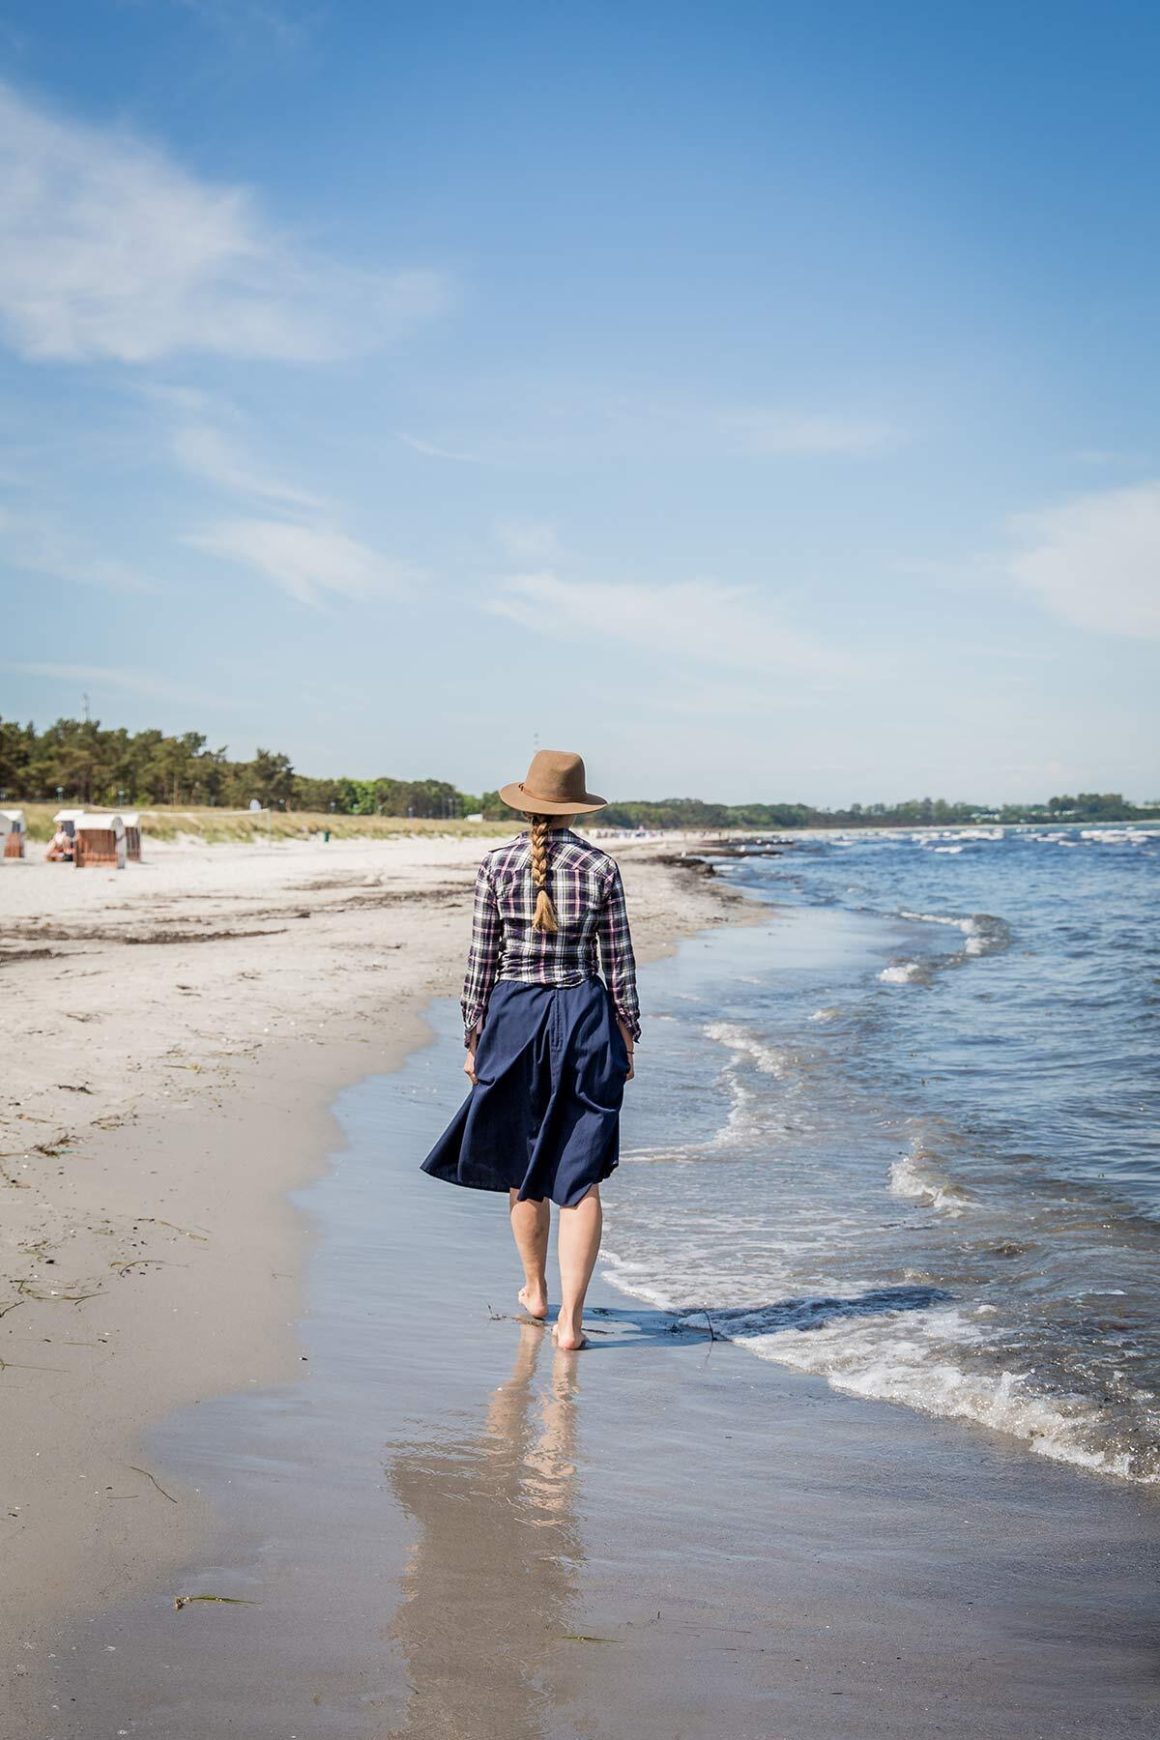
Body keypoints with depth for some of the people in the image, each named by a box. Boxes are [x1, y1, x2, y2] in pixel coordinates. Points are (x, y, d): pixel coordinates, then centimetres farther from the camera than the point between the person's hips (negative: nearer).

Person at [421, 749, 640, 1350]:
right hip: (585, 1021, 0)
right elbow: (618, 963, 0)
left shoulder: (496, 866, -4)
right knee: (579, 1175, 3)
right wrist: (628, 1038, 9)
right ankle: (570, 1317, -3)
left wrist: (473, 1040, 6)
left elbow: (481, 961, -2)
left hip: (512, 1018, 0)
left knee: (521, 1165, 18)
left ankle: (535, 1290, 34)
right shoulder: (600, 867, -3)